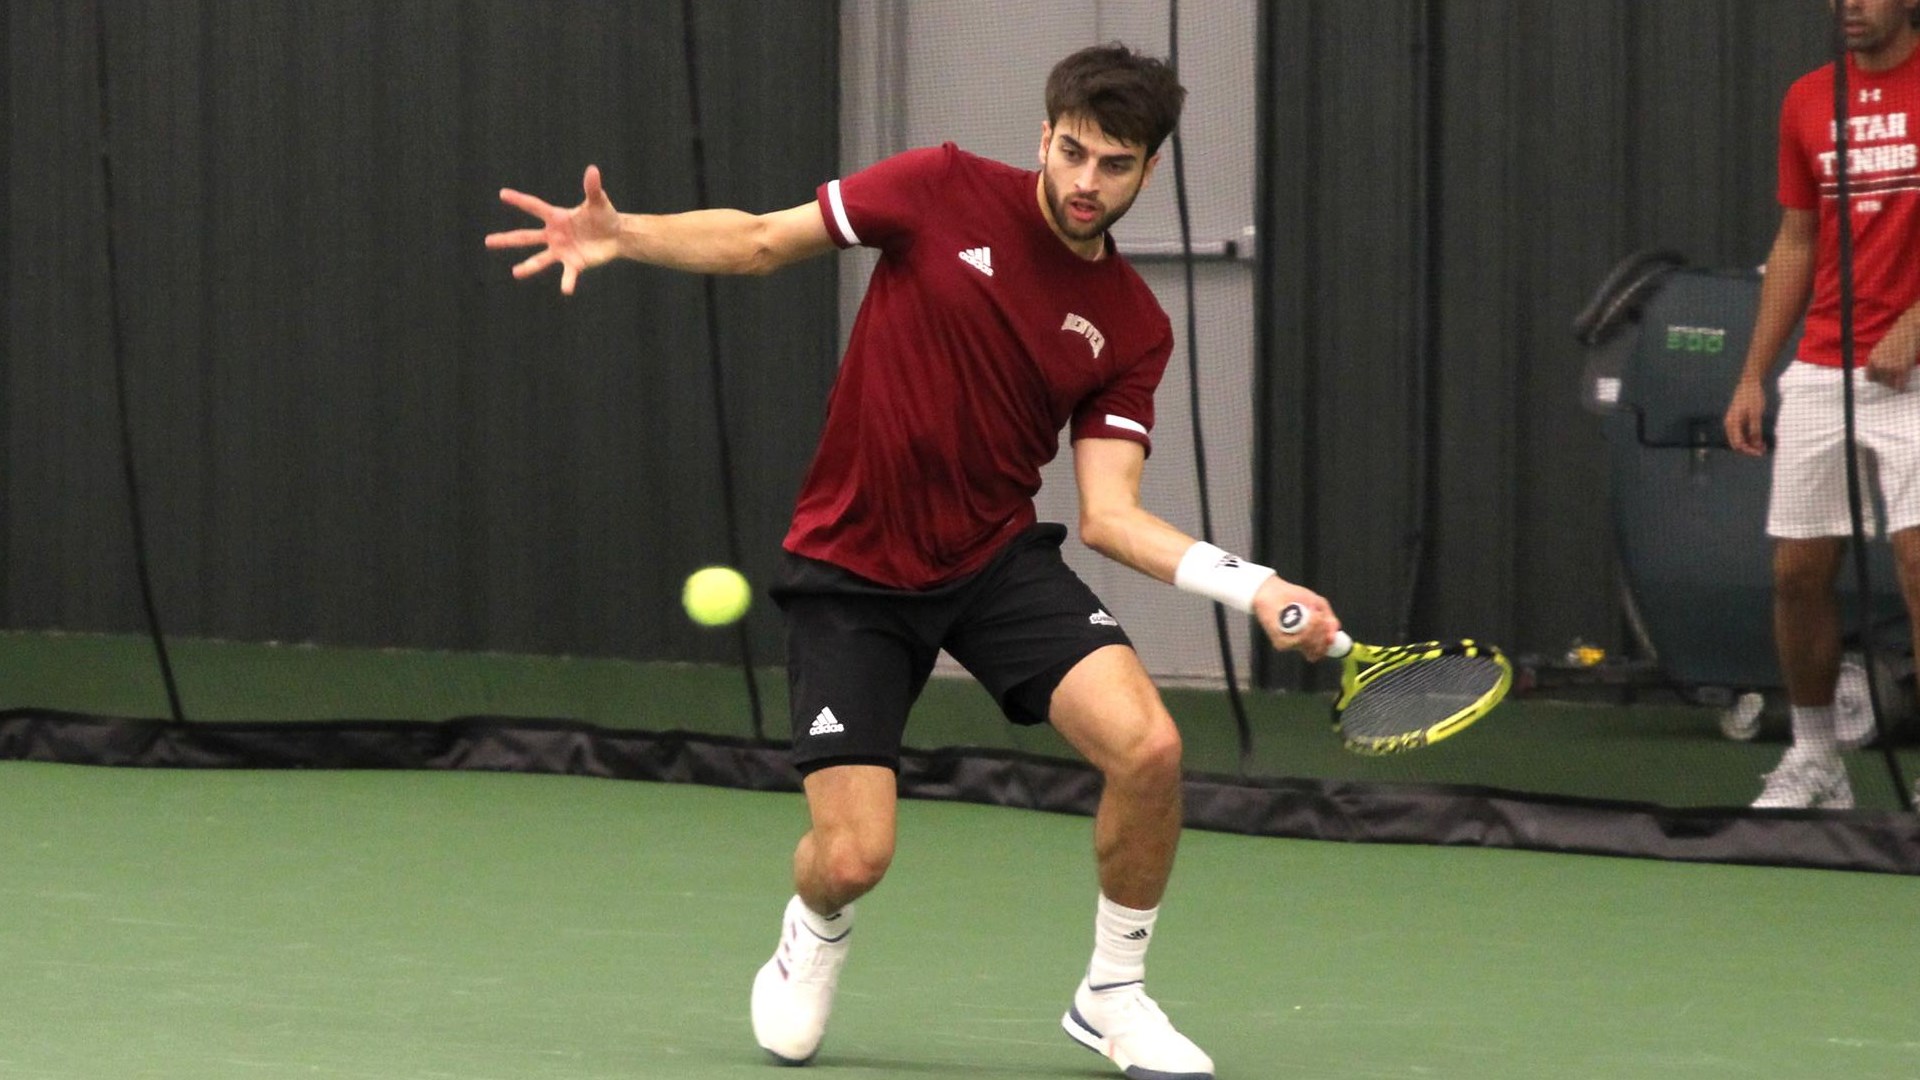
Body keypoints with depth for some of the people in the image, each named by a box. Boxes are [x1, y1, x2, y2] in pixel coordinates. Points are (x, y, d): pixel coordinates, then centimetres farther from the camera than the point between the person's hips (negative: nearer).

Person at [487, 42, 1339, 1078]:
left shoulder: (1132, 329, -3)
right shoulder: (946, 191, -9)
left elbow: (1109, 514, -7)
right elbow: (762, 239, -2)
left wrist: (1255, 587, -21)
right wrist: (621, 233, -19)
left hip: (997, 557, 2)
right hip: (850, 573, -2)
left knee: (1146, 748, -23)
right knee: (852, 857, -11)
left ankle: (1113, 995, 2)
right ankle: (811, 941, 30)